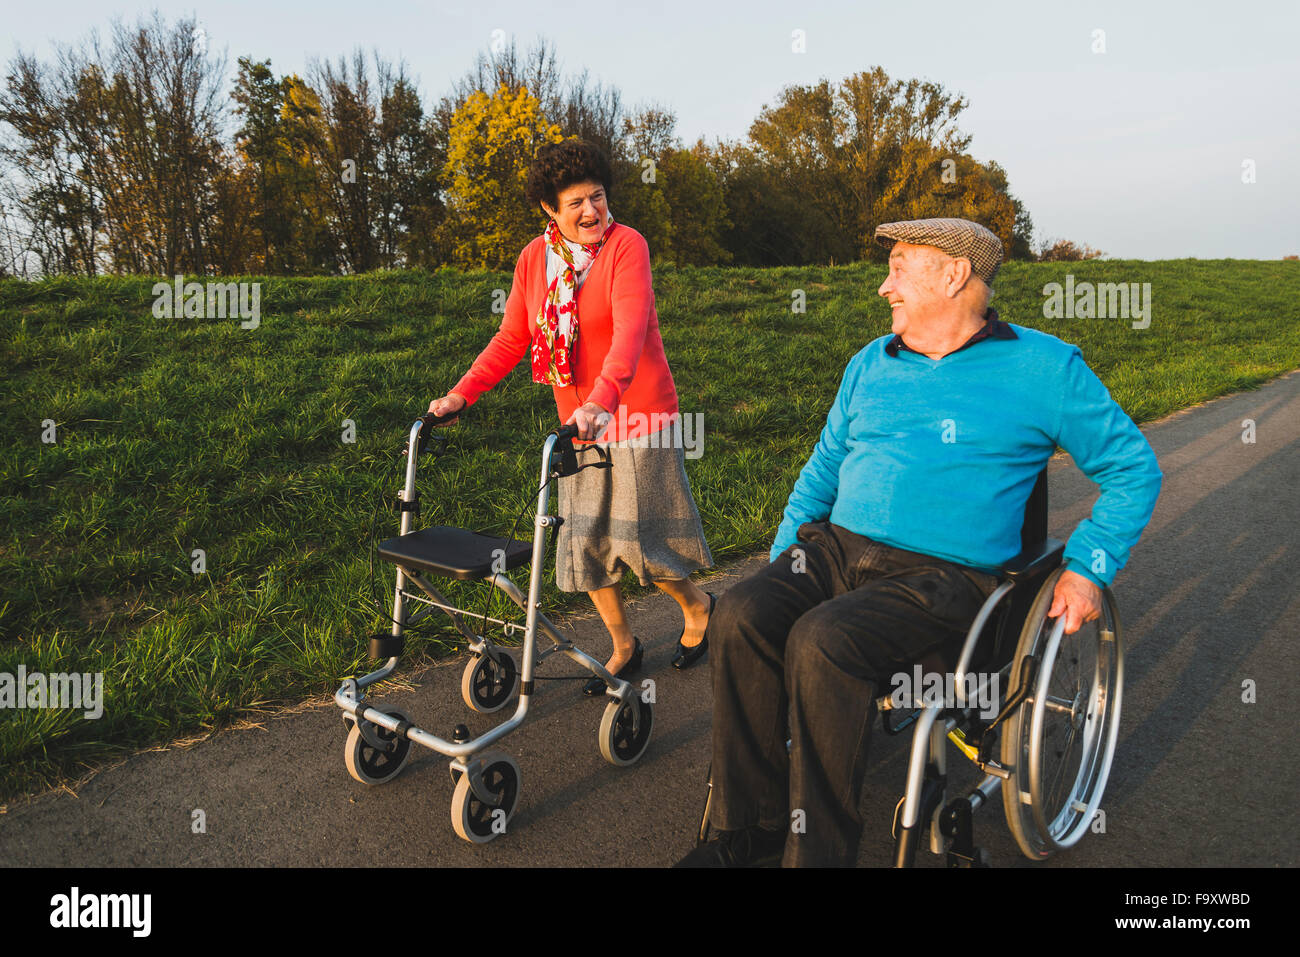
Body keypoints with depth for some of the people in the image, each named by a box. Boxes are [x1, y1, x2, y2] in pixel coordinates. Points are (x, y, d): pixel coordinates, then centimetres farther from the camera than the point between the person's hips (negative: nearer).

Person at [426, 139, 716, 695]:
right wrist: (460, 395, -3)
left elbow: (630, 331, -26)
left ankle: (697, 606, 29)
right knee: (584, 543, 7)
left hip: (637, 417, -5)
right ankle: (623, 647, 27)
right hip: (577, 425, 5)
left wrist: (602, 401, -41)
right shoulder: (534, 259, 5)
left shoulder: (625, 244, -11)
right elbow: (511, 339, 8)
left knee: (635, 538, -1)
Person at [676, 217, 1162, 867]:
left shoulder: (1043, 368, 3)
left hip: (943, 572, -5)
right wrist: (780, 562, 14)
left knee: (822, 642, -33)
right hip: (836, 547, 5)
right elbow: (823, 468, 24)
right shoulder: (870, 365, 18)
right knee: (740, 618, -23)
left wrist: (1087, 570, -2)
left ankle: (817, 849, -15)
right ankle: (749, 827, -8)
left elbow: (1133, 468, 9)